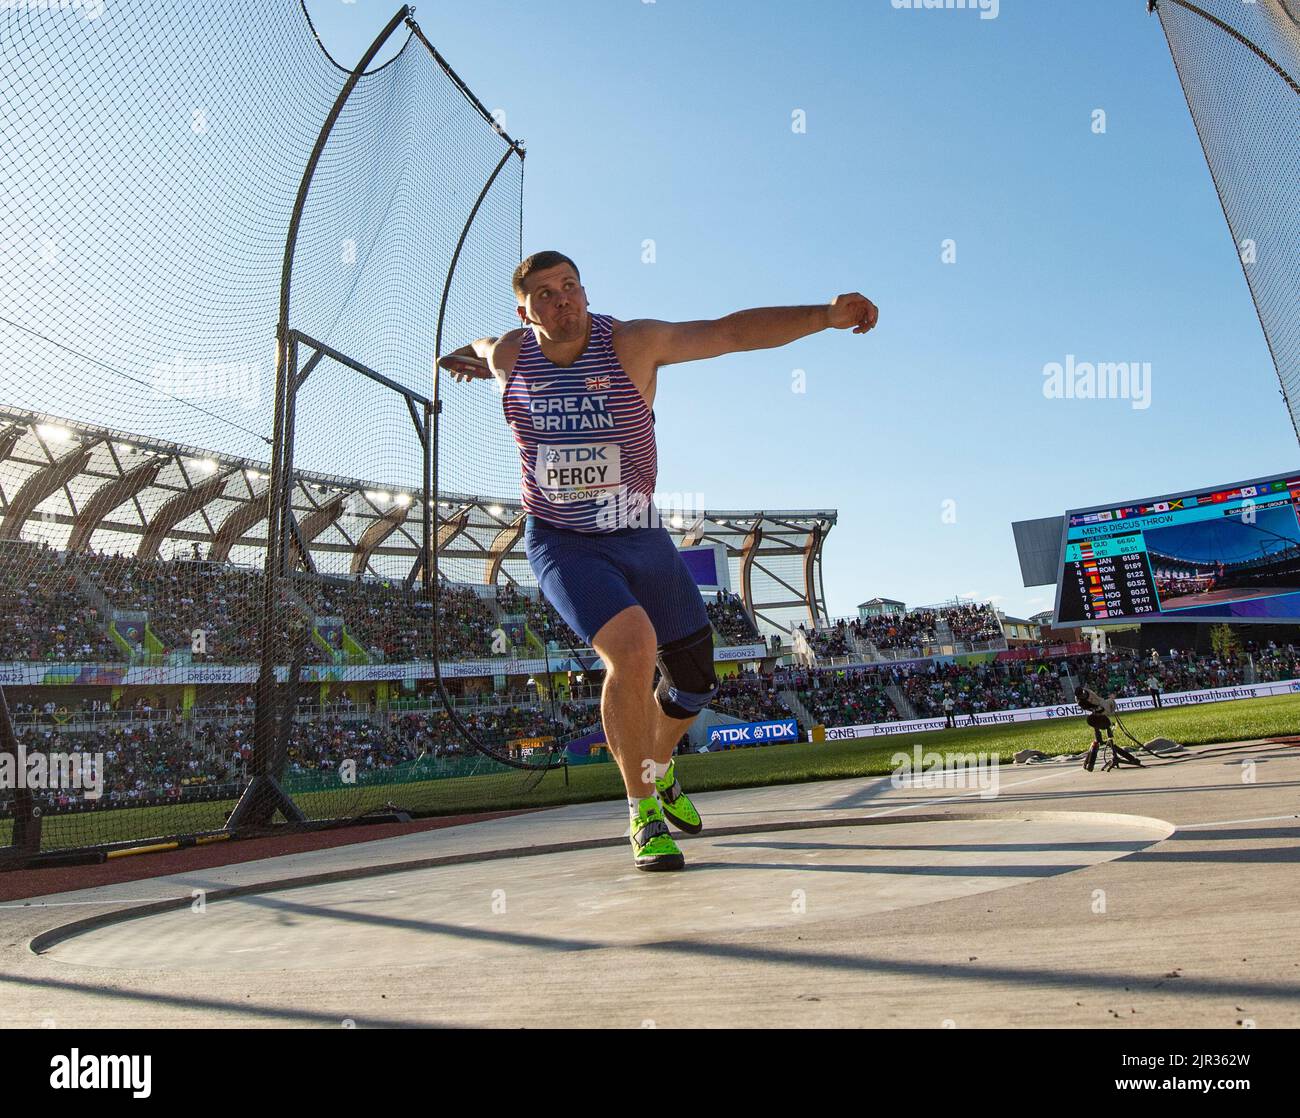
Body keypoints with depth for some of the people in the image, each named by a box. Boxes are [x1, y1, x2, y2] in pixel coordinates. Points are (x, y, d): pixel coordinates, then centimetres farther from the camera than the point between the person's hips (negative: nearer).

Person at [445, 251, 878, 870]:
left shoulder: (632, 342, -10)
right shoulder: (508, 354, -3)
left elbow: (732, 330, -19)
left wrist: (824, 315, -30)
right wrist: (463, 356, 46)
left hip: (640, 536, 2)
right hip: (563, 544, -2)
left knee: (694, 679, 9)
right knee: (632, 649, -29)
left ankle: (659, 768, 43)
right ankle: (643, 812, -7)